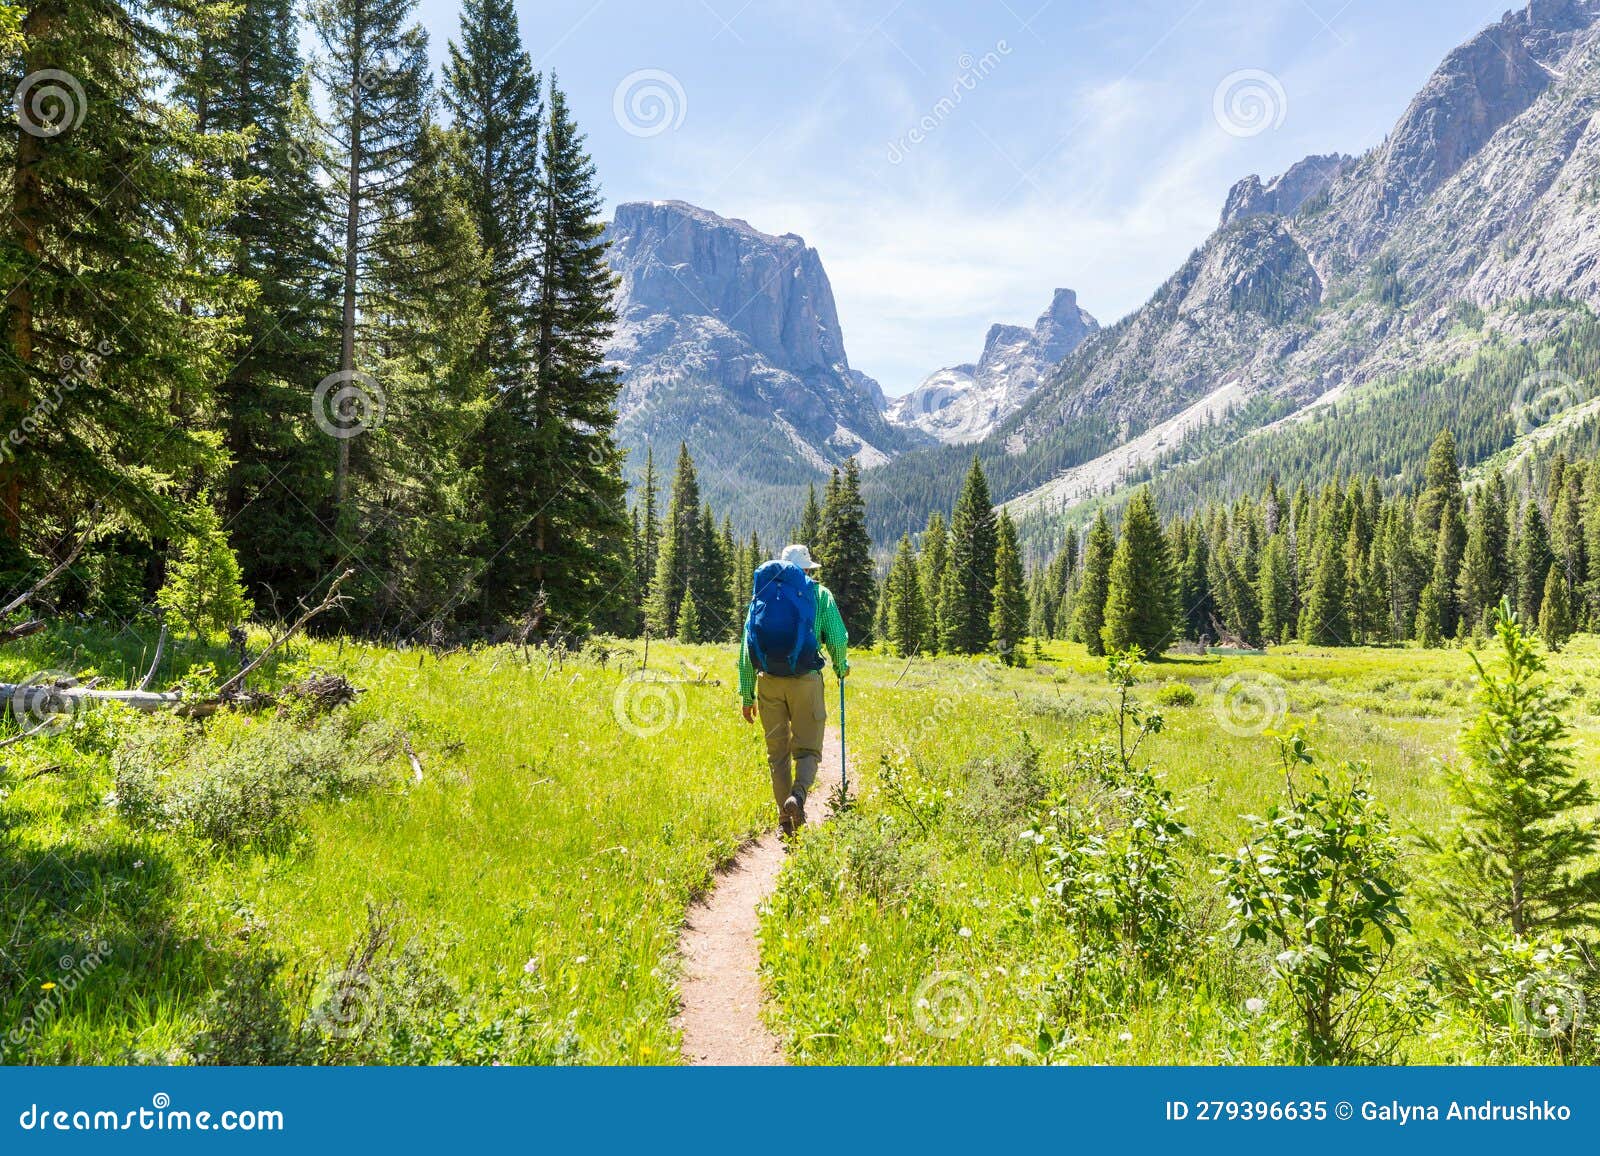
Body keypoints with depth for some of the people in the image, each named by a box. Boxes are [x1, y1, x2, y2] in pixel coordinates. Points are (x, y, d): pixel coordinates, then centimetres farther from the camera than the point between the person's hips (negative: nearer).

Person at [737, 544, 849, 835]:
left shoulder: (761, 593, 14)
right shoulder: (819, 593, 6)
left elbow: (746, 646, 11)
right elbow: (838, 639, 1)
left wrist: (747, 694, 14)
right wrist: (841, 667, 23)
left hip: (769, 681, 3)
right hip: (806, 680, -3)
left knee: (777, 751, 12)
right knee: (807, 748, 6)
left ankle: (785, 819, 11)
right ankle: (798, 794, -21)